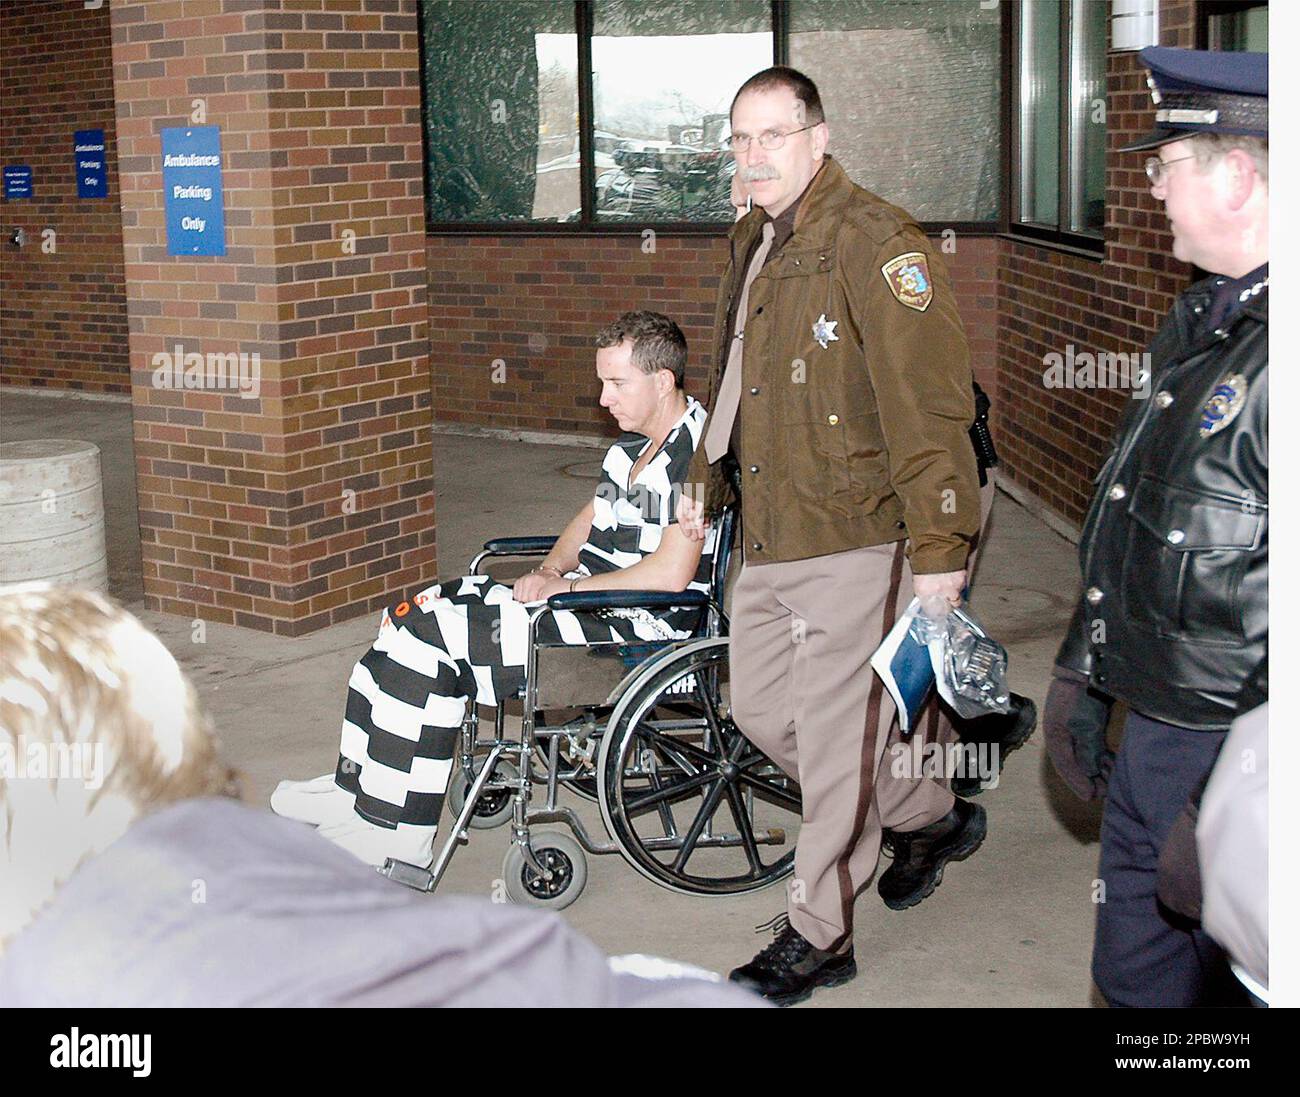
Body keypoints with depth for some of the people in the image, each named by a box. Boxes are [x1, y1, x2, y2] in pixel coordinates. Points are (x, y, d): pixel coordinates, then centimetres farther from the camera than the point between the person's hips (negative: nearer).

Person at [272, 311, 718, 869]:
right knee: (416, 614, 4)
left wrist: (567, 587, -14)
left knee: (429, 634, -16)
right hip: (589, 602, 11)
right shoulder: (634, 444, 15)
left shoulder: (696, 455, -17)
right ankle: (359, 788, 5)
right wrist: (550, 571, 5)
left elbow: (669, 576, -24)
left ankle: (393, 832, -8)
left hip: (635, 629, -11)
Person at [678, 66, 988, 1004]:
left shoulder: (875, 243, -15)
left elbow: (928, 405, -19)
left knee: (833, 735, 0)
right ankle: (934, 819, 35)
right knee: (762, 709, 16)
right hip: (769, 536, 9)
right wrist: (707, 482, 32)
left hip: (854, 538, -9)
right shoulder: (755, 242, 14)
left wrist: (940, 547, -21)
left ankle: (817, 939, 16)